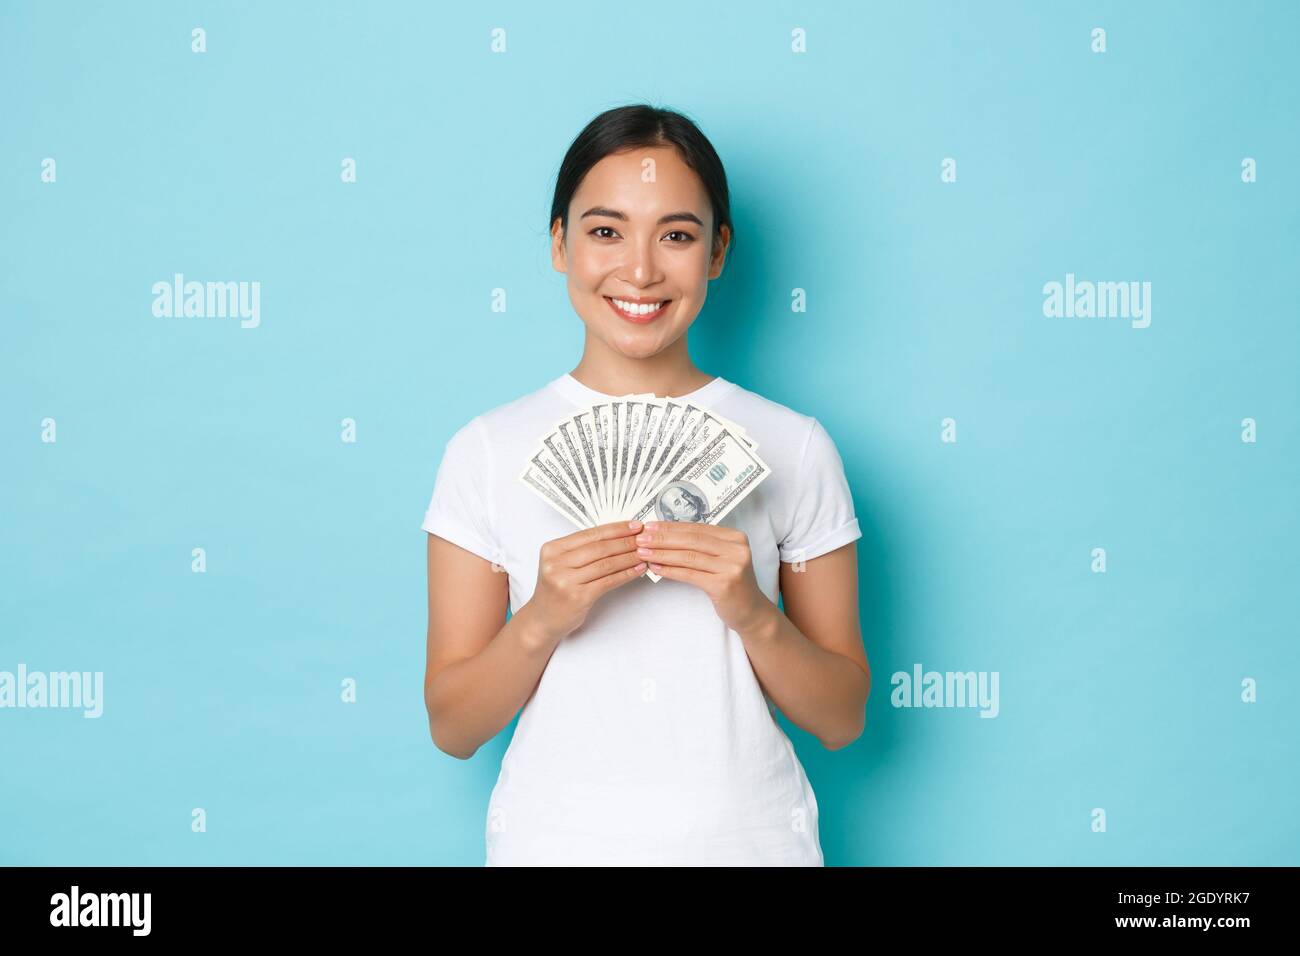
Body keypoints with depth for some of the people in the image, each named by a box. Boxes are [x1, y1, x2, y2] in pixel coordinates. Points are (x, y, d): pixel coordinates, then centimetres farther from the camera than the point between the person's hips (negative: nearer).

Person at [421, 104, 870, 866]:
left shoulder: (795, 448, -4)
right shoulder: (487, 451, -5)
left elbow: (843, 718, -1)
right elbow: (453, 728, -4)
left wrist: (751, 613, -18)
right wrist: (542, 619, -20)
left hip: (750, 835, 0)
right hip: (554, 837, 0)